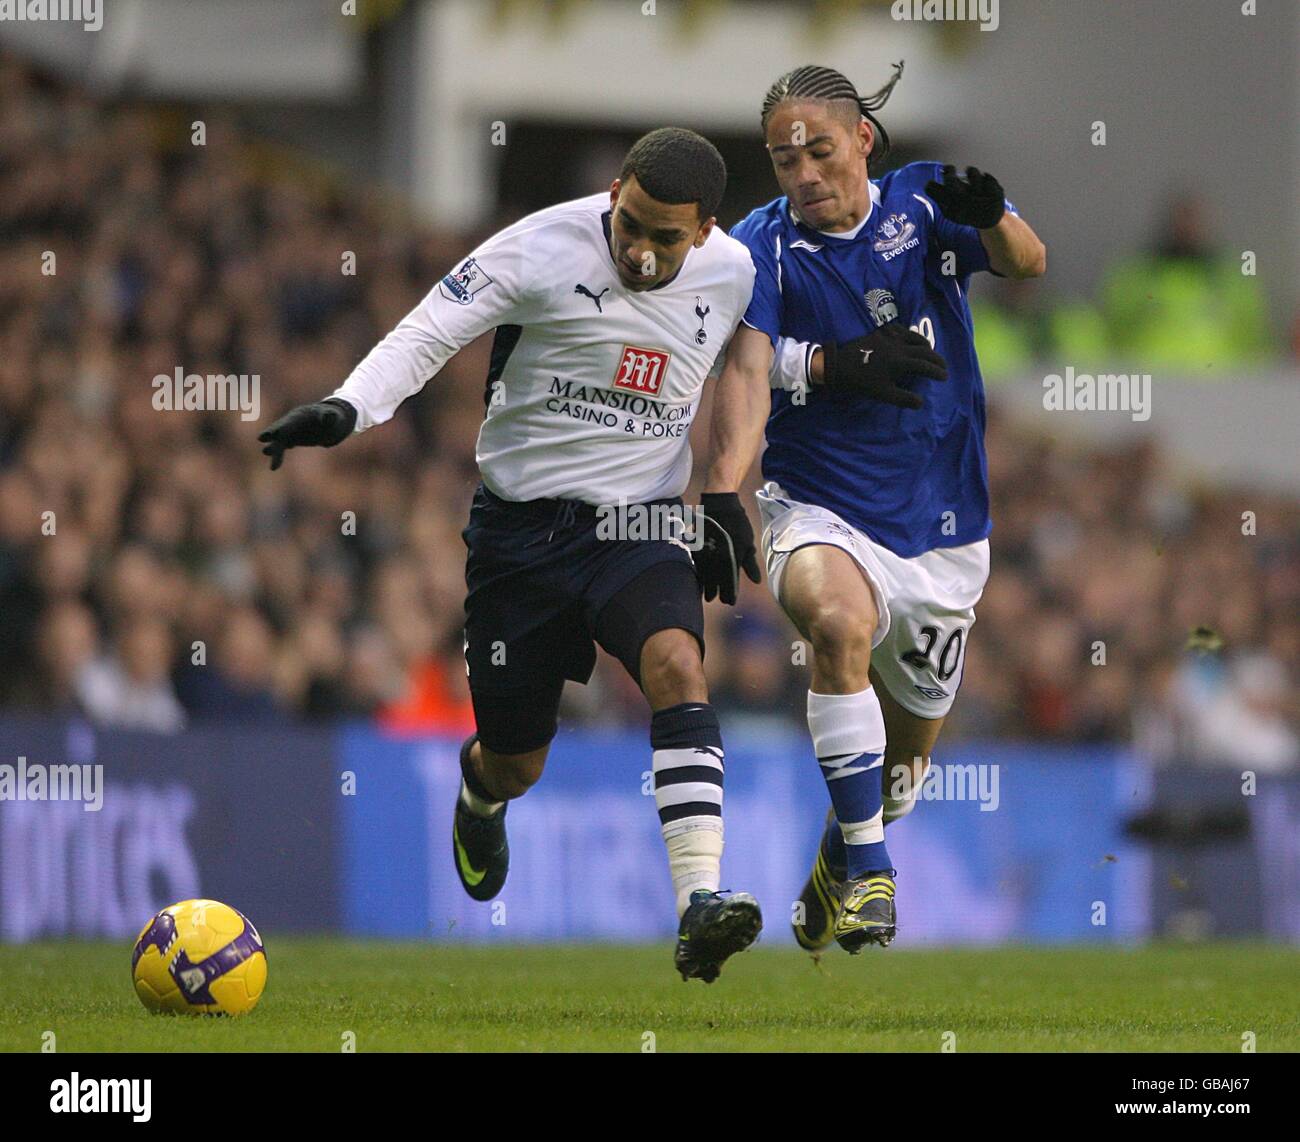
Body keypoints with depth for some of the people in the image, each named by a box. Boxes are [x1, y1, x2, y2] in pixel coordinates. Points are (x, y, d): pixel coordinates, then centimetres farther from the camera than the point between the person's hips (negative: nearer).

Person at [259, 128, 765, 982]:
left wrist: (723, 496, 19)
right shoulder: (542, 249, -14)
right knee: (516, 765, 8)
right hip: (522, 526, -1)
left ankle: (701, 903, -38)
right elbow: (428, 334, -15)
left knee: (677, 666, -30)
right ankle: (479, 791, 50)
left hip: (639, 527, 1)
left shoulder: (732, 274, -3)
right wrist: (348, 409, -31)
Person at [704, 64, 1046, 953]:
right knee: (839, 621, -36)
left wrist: (991, 218, -42)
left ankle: (843, 854, 46)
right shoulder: (762, 246, -4)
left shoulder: (923, 203, -2)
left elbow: (1027, 263, -19)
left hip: (942, 528, 2)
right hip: (820, 510, -2)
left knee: (904, 756, 12)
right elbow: (747, 367, -17)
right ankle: (865, 869, -27)